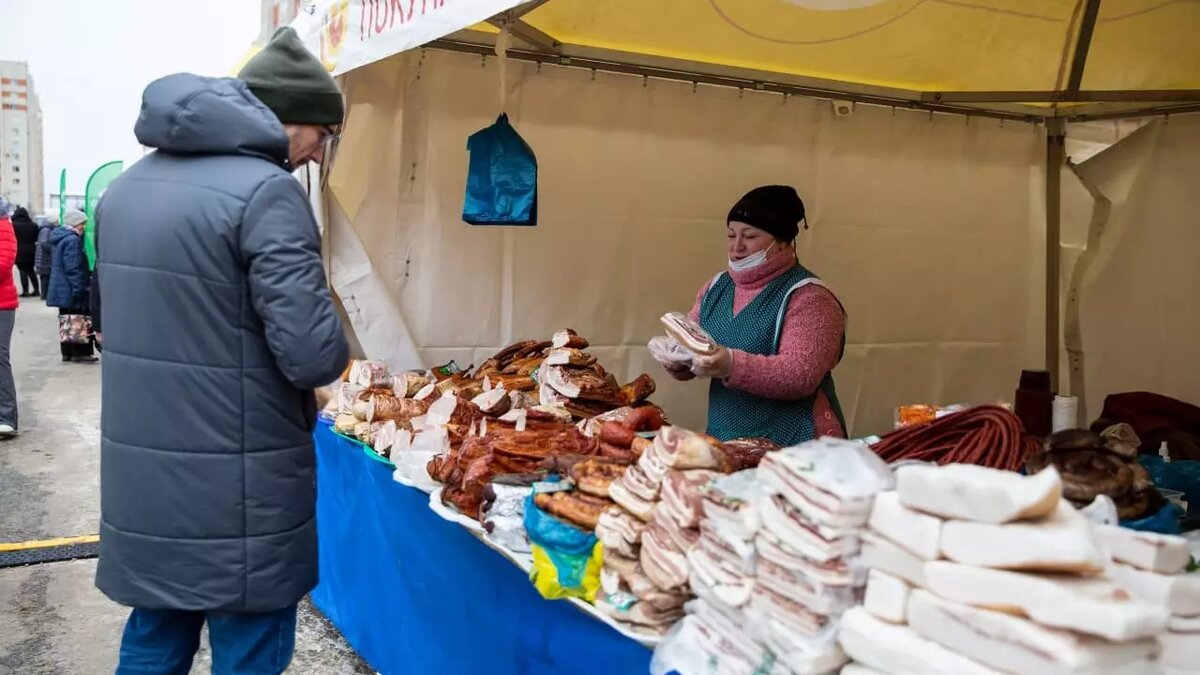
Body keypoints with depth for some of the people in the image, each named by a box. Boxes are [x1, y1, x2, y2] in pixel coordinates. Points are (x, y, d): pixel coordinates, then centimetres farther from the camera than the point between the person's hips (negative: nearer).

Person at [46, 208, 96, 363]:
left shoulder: (59, 238, 16)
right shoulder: (72, 240, -17)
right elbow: (73, 268, -22)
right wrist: (79, 289, -21)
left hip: (60, 288, 10)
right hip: (71, 289, -10)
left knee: (66, 320, 13)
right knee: (78, 320, -5)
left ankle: (67, 353, 17)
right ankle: (80, 352, -2)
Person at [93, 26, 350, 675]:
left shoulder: (126, 185, 9)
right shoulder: (265, 191, -17)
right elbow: (314, 354, -22)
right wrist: (334, 348, -1)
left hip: (140, 478, 8)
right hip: (235, 490, -7)